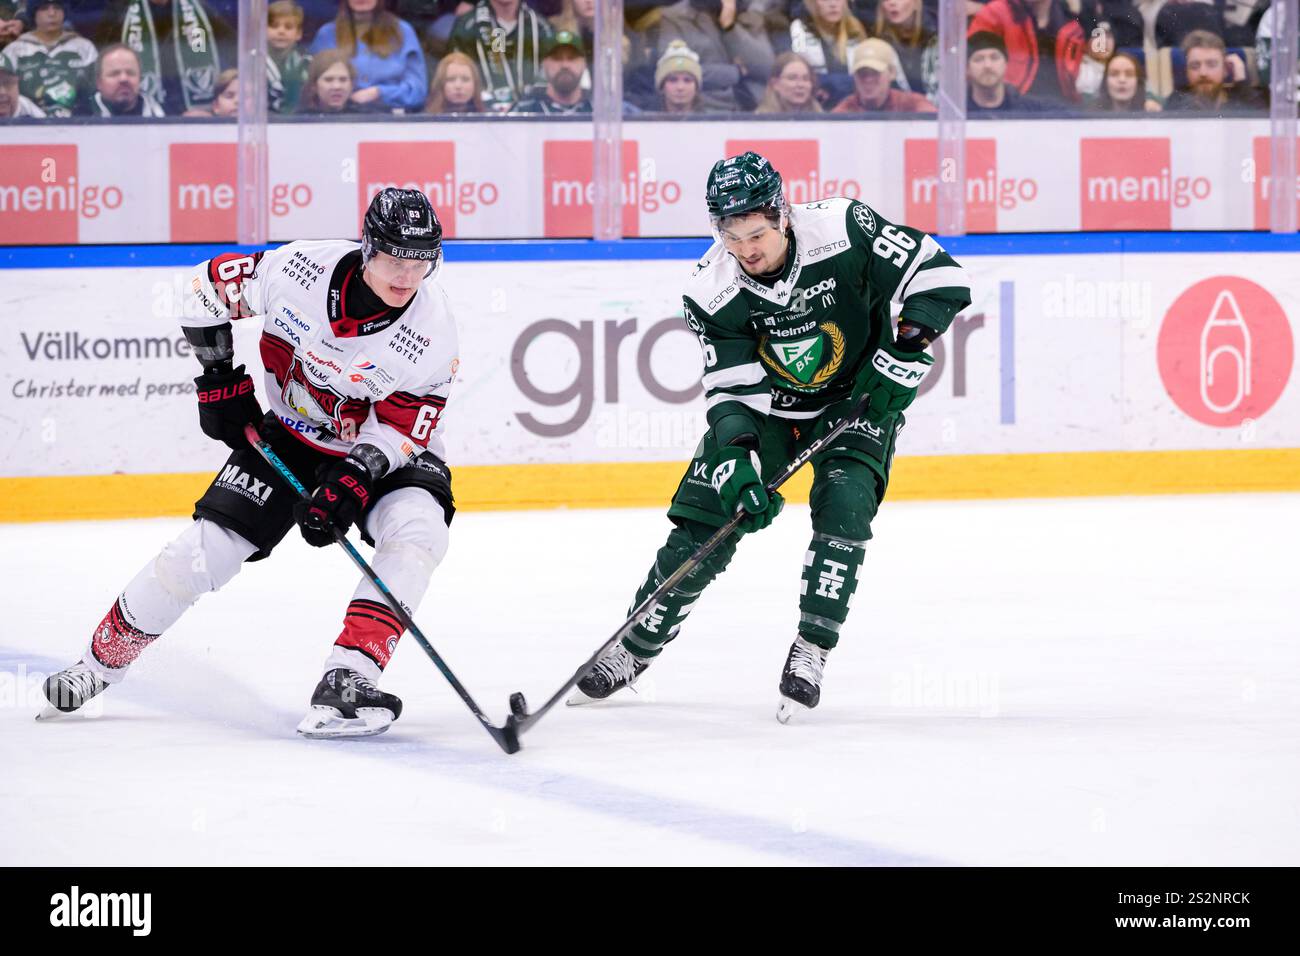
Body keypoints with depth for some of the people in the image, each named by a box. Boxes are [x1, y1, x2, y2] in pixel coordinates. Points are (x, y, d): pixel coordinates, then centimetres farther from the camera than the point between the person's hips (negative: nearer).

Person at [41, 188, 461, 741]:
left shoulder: (432, 332, -25)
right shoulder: (303, 270, -25)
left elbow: (399, 427, -20)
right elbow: (211, 282, -8)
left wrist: (352, 482, -35)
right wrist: (218, 375, -8)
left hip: (379, 450, -1)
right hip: (288, 435, 1)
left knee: (416, 531, -29)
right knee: (206, 548, -7)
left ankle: (344, 685, -32)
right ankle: (101, 661, 13)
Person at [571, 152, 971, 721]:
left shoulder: (842, 230, -28)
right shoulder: (712, 293, -21)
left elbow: (939, 275, -22)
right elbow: (732, 391, -20)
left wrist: (905, 354, -29)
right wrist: (736, 462, -35)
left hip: (857, 398, -1)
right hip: (768, 407, 1)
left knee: (843, 503, -26)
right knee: (700, 530, -6)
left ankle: (811, 651, -14)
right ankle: (633, 651, 12)